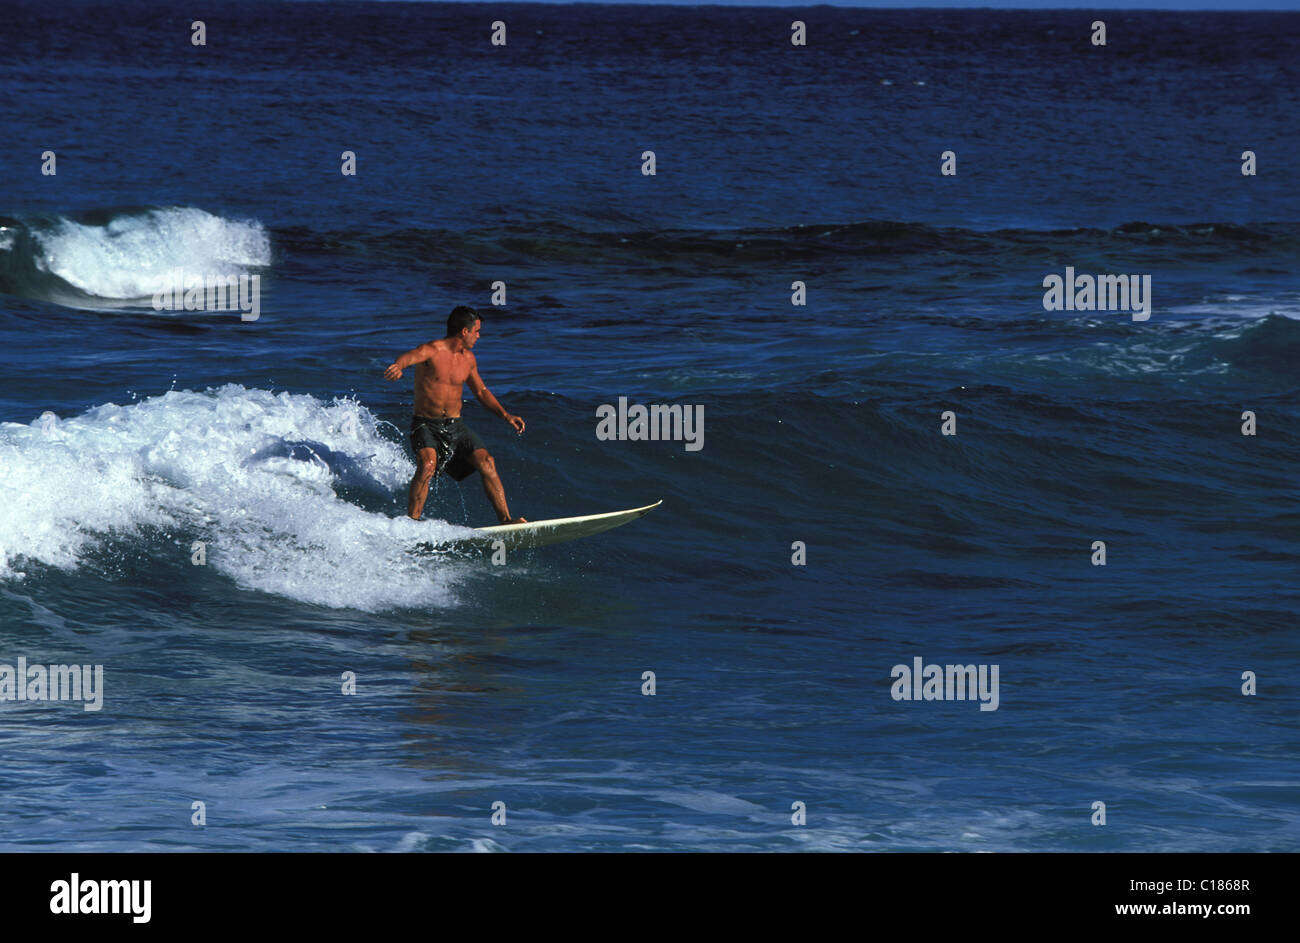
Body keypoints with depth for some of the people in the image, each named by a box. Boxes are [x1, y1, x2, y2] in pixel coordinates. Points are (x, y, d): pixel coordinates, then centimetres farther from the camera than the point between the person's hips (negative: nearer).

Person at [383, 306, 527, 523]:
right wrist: (398, 366, -62)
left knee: (486, 463, -13)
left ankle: (505, 519, -7)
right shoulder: (432, 351, -14)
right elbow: (411, 356, -37)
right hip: (426, 425, -5)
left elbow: (481, 391, 24)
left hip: (455, 426, 5)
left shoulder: (468, 359, 9)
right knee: (427, 465, -30)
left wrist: (505, 415, 13)